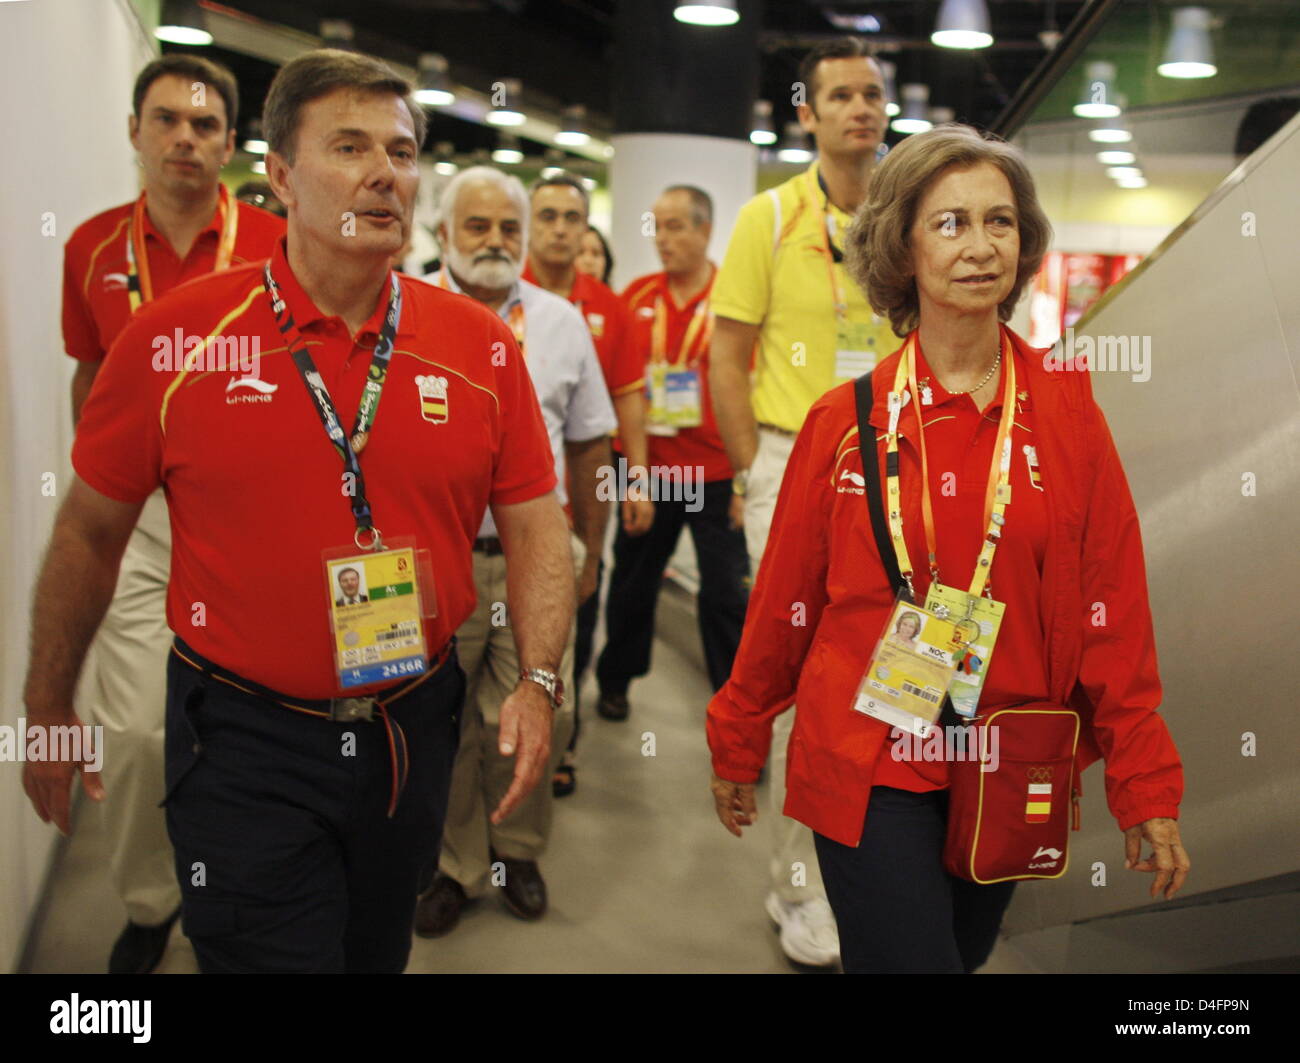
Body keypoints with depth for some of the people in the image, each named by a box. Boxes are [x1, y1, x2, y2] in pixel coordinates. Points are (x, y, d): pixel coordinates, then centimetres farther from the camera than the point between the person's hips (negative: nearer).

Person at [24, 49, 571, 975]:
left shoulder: (480, 344, -2)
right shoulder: (174, 335, -9)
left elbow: (535, 525, 1)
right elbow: (90, 532, 1)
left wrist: (539, 683, -10)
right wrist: (49, 708, 7)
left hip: (414, 726, 4)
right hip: (244, 738, -3)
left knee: (380, 951, 23)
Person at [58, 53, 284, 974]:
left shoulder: (275, 245, -5)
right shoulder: (93, 246, 4)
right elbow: (89, 376, 14)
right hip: (136, 514, 2)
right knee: (132, 730, 1)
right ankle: (148, 903, 24)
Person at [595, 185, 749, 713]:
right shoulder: (637, 295, 5)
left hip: (716, 474, -3)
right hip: (647, 468, 3)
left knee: (727, 591, 3)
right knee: (633, 580, 16)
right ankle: (615, 679, 34)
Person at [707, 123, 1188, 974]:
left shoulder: (1066, 409, -3)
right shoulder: (846, 418, -5)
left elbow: (1114, 607, -1)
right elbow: (785, 594, 3)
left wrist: (1145, 787, -1)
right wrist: (739, 744, 11)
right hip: (867, 770, -2)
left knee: (967, 949, 20)